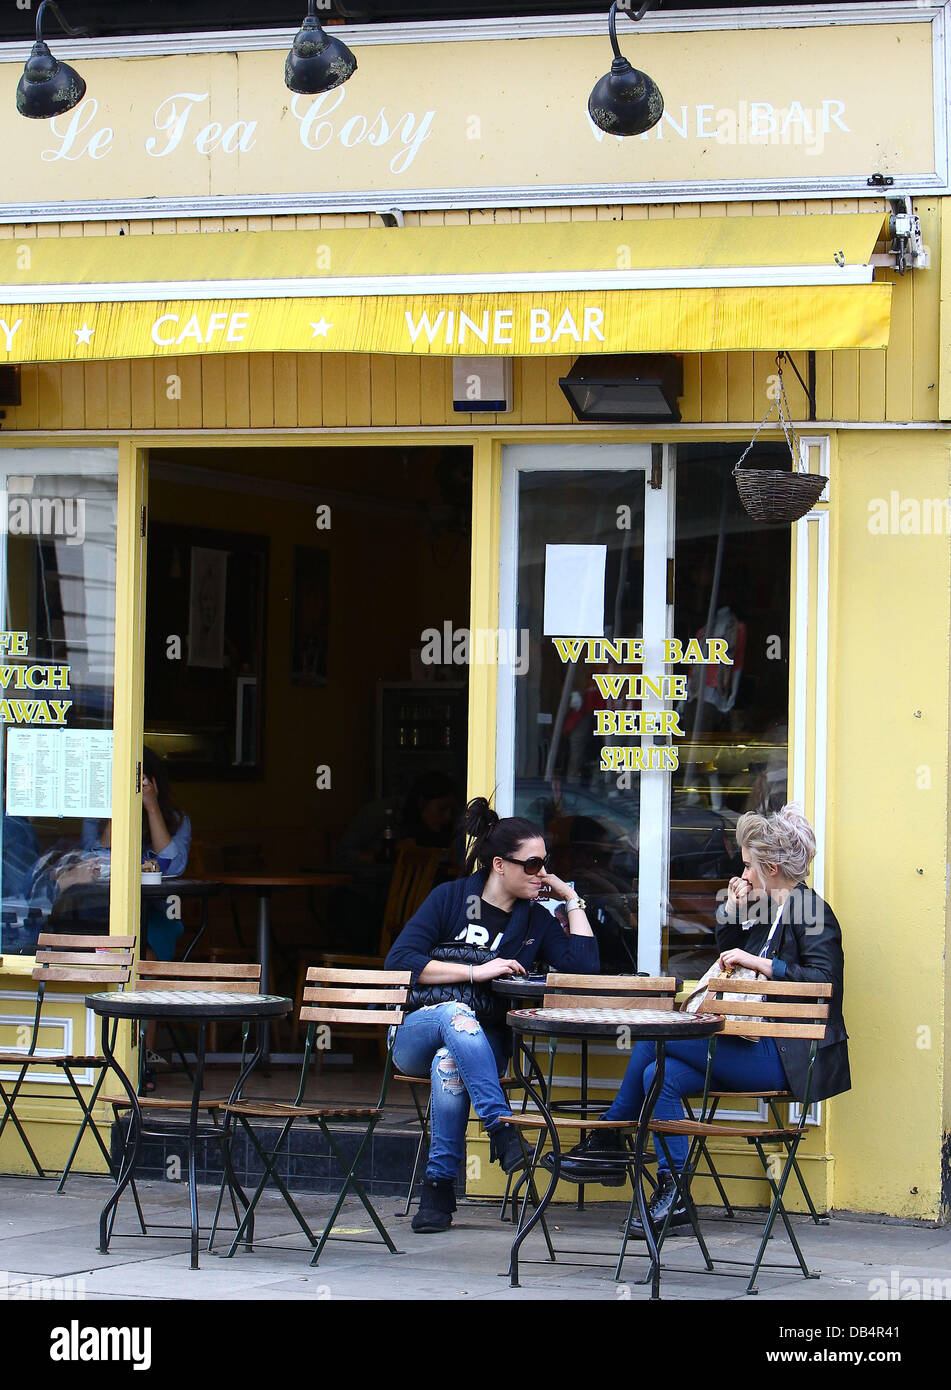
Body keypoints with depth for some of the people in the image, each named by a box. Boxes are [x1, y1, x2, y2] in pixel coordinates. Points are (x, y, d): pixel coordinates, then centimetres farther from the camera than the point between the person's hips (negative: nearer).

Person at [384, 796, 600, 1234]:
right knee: (457, 1013, -38)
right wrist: (477, 972, -13)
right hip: (415, 1031, -1)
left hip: (482, 1043, 2)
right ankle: (502, 1129, -46)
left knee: (450, 1062, -36)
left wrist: (571, 899, 6)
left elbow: (584, 966, -1)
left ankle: (439, 1187, -32)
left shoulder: (535, 920, 14)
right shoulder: (451, 898, 4)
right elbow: (399, 961, -7)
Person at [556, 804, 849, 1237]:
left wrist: (759, 962, -21)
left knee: (653, 1038, -15)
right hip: (755, 1047, 9)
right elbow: (729, 957, 30)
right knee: (660, 1076, -12)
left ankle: (607, 1140, -1)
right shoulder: (765, 909, 20)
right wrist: (732, 913, 14)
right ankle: (671, 1196, -10)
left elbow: (823, 979, -20)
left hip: (786, 1056, -9)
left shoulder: (812, 911, -7)